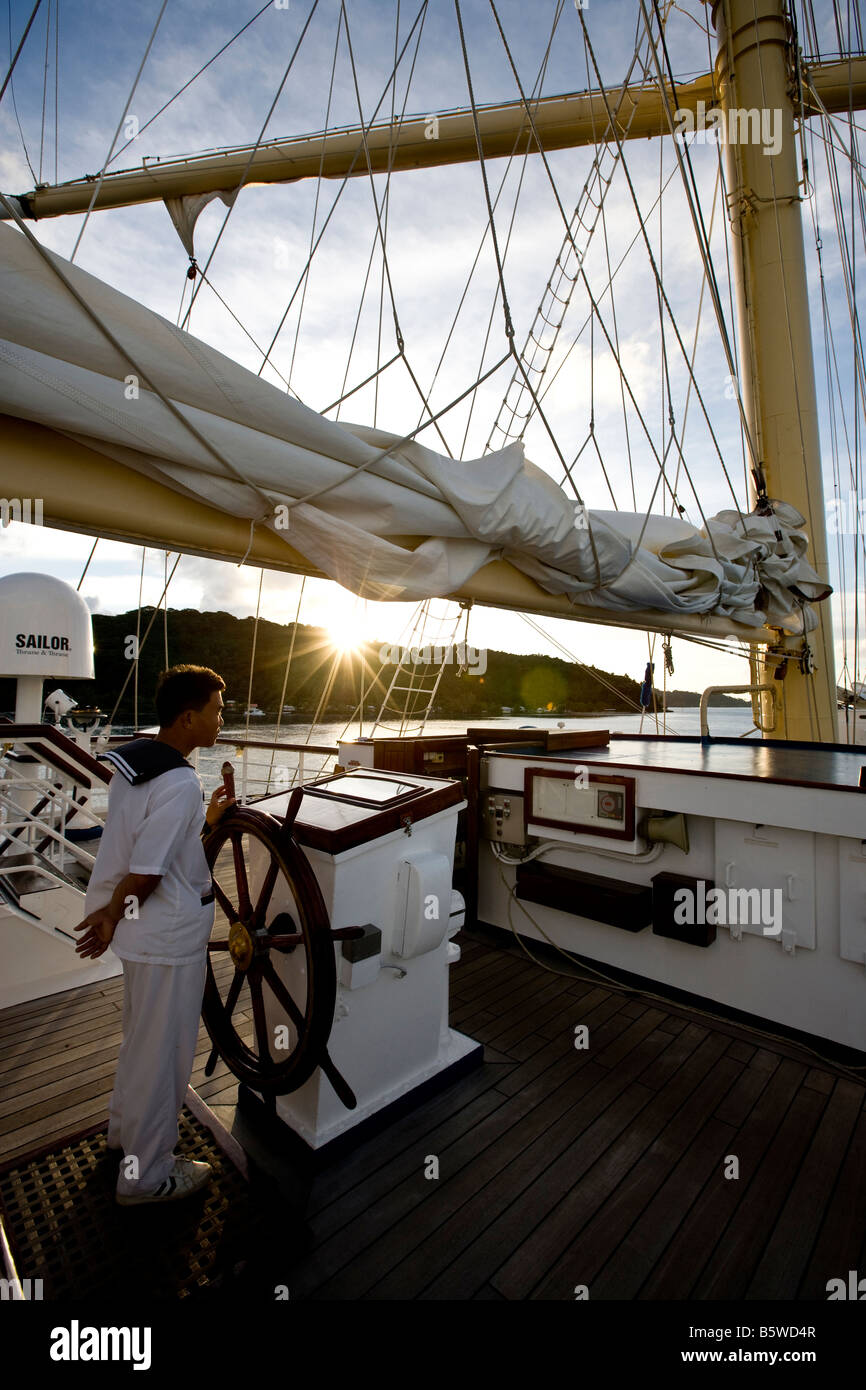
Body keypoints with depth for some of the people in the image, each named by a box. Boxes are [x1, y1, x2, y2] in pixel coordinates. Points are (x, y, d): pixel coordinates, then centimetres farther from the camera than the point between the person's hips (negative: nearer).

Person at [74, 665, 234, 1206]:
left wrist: (206, 821, 9)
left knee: (142, 1035, 29)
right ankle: (146, 1175, 33)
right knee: (164, 1050, 11)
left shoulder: (134, 760, 2)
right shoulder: (181, 783, -28)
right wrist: (111, 918, -12)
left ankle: (126, 1128, 52)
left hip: (146, 930, 10)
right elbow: (145, 872, -26)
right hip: (170, 936, -9)